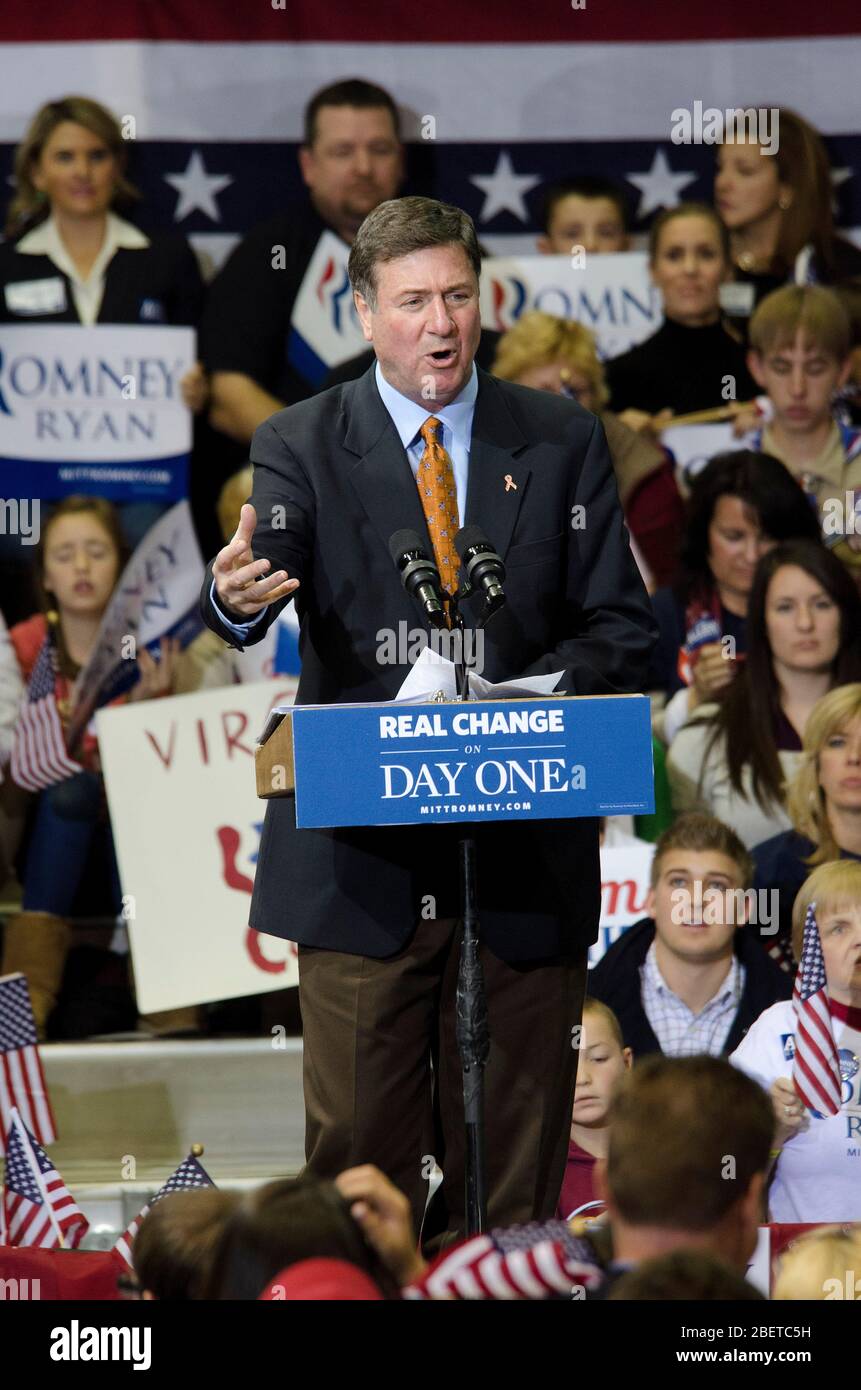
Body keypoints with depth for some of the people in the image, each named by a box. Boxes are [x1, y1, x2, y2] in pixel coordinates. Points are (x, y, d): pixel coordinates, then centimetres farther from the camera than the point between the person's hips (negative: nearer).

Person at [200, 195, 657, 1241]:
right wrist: (234, 593, -38)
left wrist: (533, 696, -14)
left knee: (515, 1165, 4)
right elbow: (264, 570, -13)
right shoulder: (302, 445, 4)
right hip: (363, 859, -1)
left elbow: (622, 628, 6)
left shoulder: (562, 441, 8)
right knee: (358, 1160, -2)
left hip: (525, 854, 1)